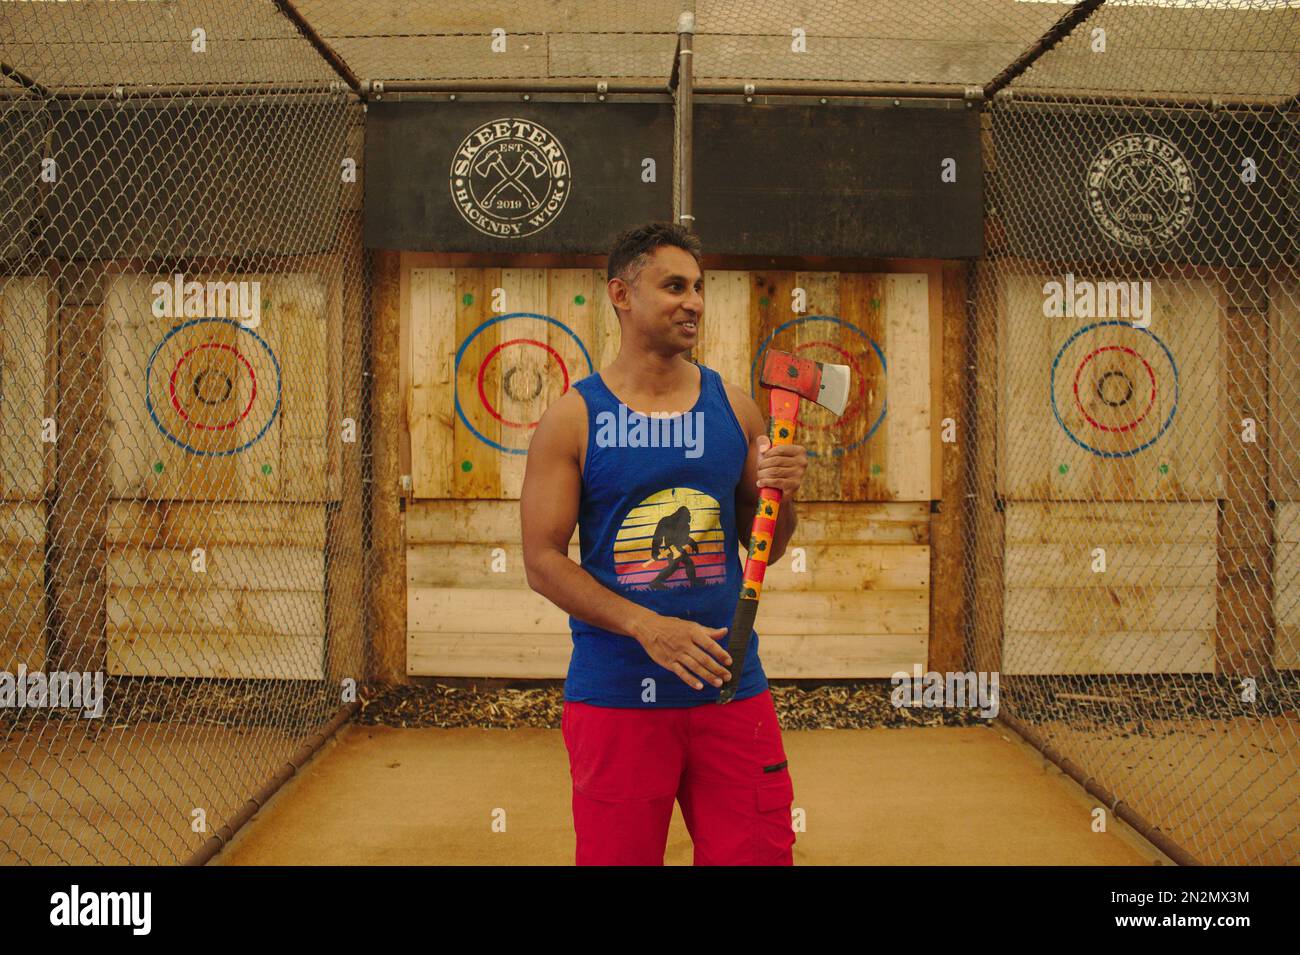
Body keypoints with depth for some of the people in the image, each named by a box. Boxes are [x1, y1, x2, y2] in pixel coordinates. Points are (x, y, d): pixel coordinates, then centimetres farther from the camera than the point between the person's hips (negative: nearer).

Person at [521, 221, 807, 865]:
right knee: (617, 856, 9)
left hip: (732, 687, 3)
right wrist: (645, 625, -19)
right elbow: (542, 561, -7)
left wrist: (782, 495, -9)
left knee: (759, 853, 8)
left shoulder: (734, 406, 6)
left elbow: (762, 548, 13)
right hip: (615, 695, -2)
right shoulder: (571, 418, -4)